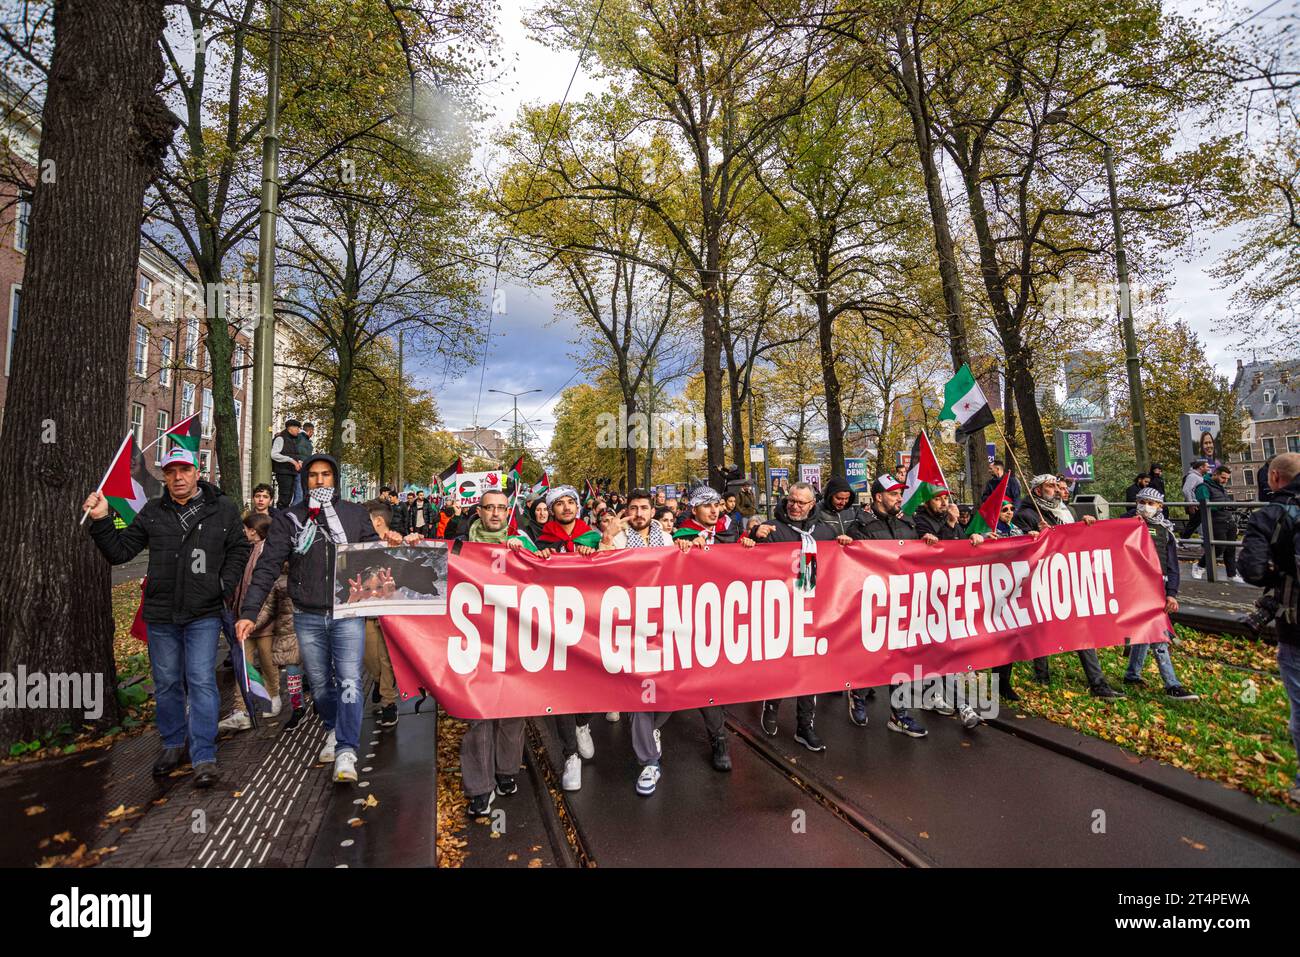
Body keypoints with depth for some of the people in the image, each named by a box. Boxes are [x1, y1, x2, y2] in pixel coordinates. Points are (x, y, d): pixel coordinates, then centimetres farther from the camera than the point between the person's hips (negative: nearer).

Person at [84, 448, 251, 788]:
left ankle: (204, 757, 3)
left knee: (202, 681, -4)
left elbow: (239, 549, 8)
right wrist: (101, 521, -8)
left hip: (204, 613, -3)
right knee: (166, 683, 15)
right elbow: (120, 551, 6)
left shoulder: (223, 509, -2)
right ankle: (173, 744, 34)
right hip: (160, 614, 3)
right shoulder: (153, 511, 3)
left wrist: (224, 587, -2)